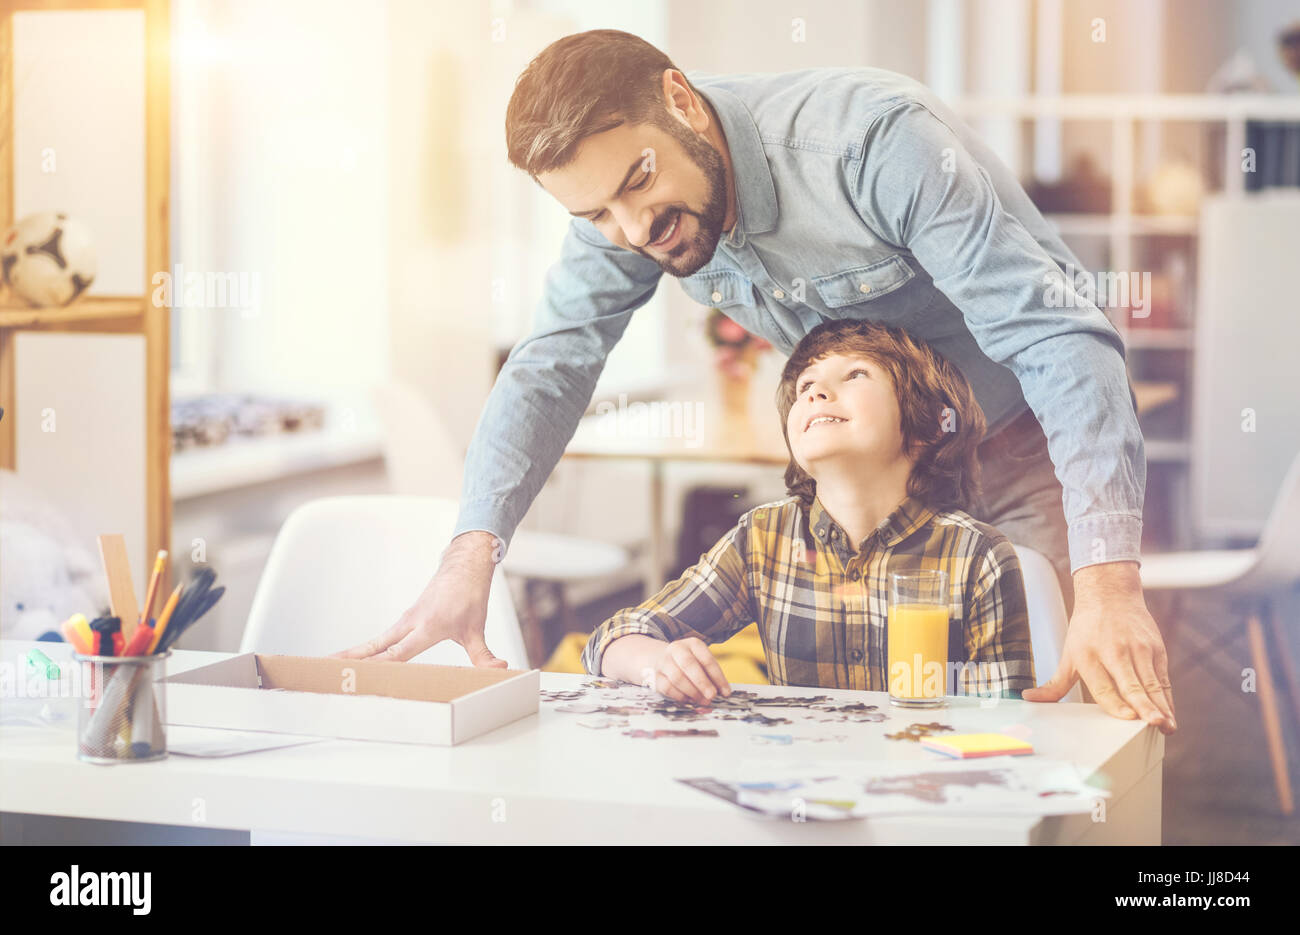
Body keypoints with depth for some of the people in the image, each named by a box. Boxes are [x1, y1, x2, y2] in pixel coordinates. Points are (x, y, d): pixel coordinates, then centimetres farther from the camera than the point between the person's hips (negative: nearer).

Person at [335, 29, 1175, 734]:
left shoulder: (876, 139, -35)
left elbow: (1059, 340, -39)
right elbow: (551, 367, -11)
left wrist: (1107, 582, -49)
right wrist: (470, 556, -28)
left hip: (1026, 435, -5)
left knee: (1041, 694, -12)